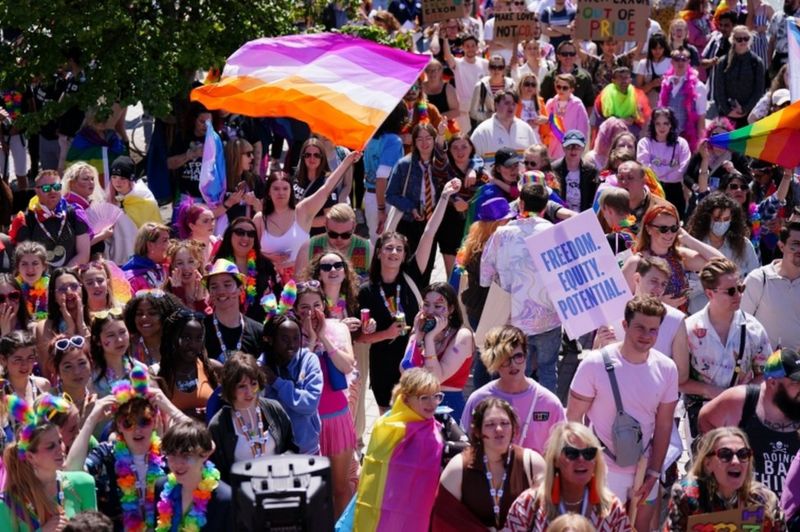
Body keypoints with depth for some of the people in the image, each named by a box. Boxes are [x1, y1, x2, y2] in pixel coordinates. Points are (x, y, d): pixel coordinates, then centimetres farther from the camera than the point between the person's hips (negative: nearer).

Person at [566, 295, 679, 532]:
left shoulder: (666, 369, -5)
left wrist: (653, 474, 0)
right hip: (604, 469, -4)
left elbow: (663, 425, 2)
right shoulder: (595, 364, -16)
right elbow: (573, 419, -8)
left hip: (644, 470, 4)